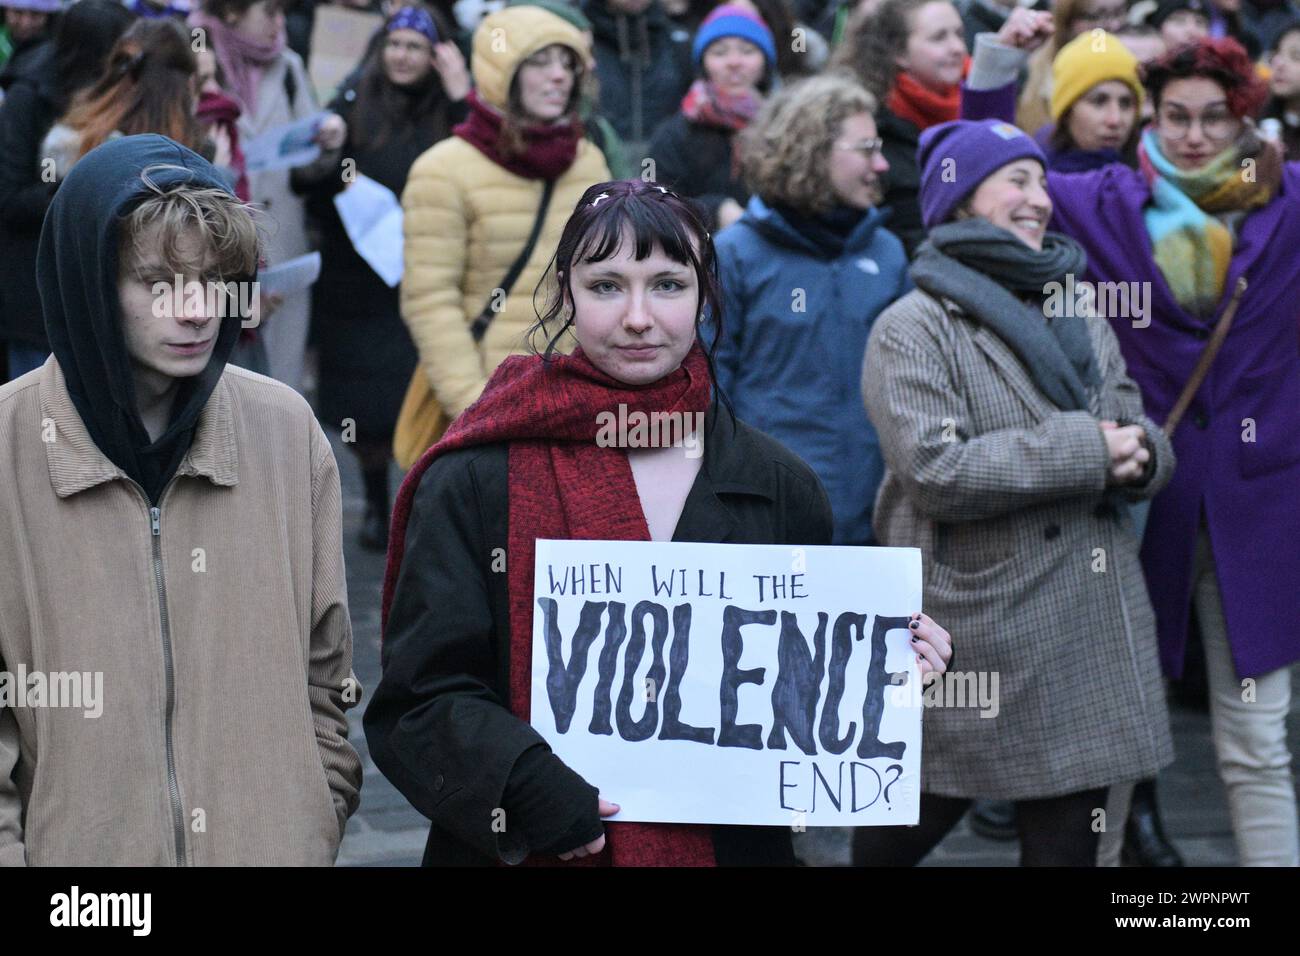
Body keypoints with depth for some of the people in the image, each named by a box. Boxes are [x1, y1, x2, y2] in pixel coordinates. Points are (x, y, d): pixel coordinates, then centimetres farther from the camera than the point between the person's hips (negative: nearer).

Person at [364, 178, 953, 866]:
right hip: (533, 850, -2)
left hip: (733, 845, 3)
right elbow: (422, 698, -10)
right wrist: (526, 785, -25)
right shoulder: (476, 484, -7)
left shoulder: (779, 488, 3)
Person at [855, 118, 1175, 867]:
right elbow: (934, 470, -19)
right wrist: (1082, 452, -18)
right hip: (977, 629, -6)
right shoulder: (914, 329, -7)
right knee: (925, 811, 7)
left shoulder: (1080, 317, 15)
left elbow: (1142, 439, 17)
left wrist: (1140, 453, -9)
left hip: (1091, 623, 6)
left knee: (1070, 835, 8)